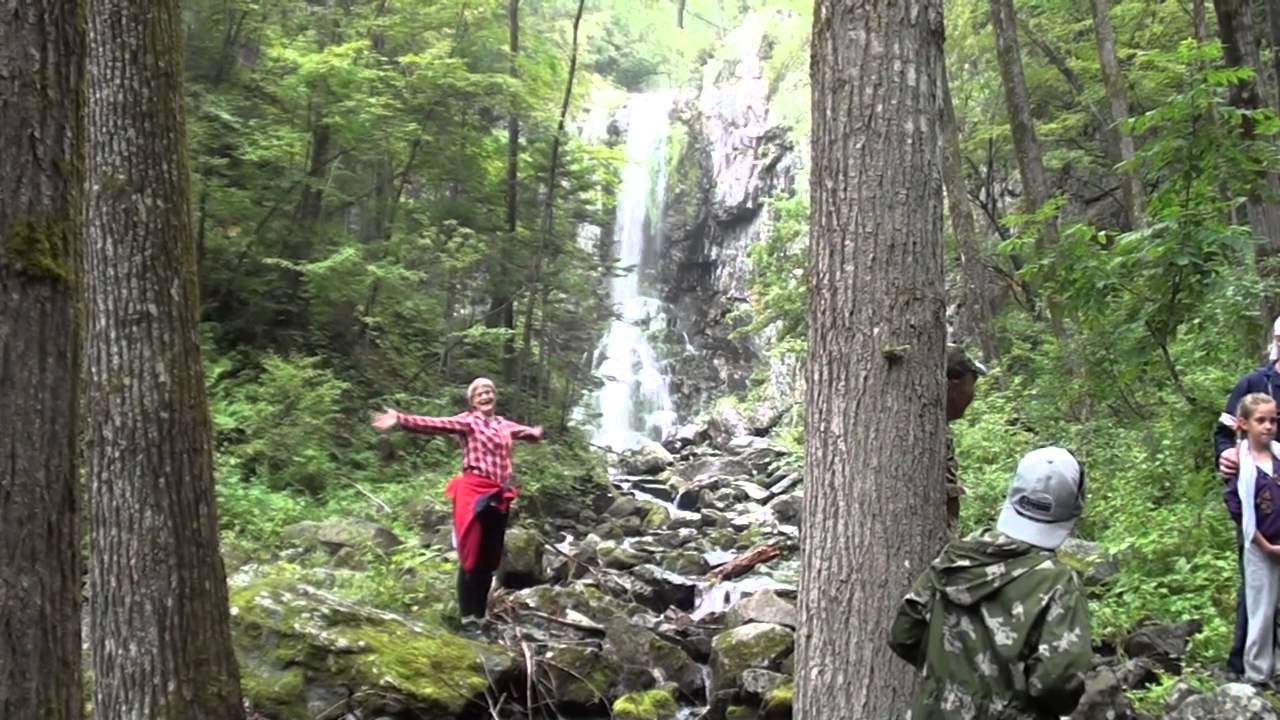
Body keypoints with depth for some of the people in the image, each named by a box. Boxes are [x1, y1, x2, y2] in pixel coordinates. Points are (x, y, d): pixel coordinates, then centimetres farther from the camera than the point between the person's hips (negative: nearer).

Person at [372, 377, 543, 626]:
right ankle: (467, 617, -3)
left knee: (490, 560, 9)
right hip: (473, 493, -6)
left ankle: (481, 615, 16)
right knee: (471, 558, -5)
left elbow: (527, 432, 39)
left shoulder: (504, 425, 17)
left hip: (499, 497, 6)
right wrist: (401, 420, -29)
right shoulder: (467, 421, -2)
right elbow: (436, 425, -17)